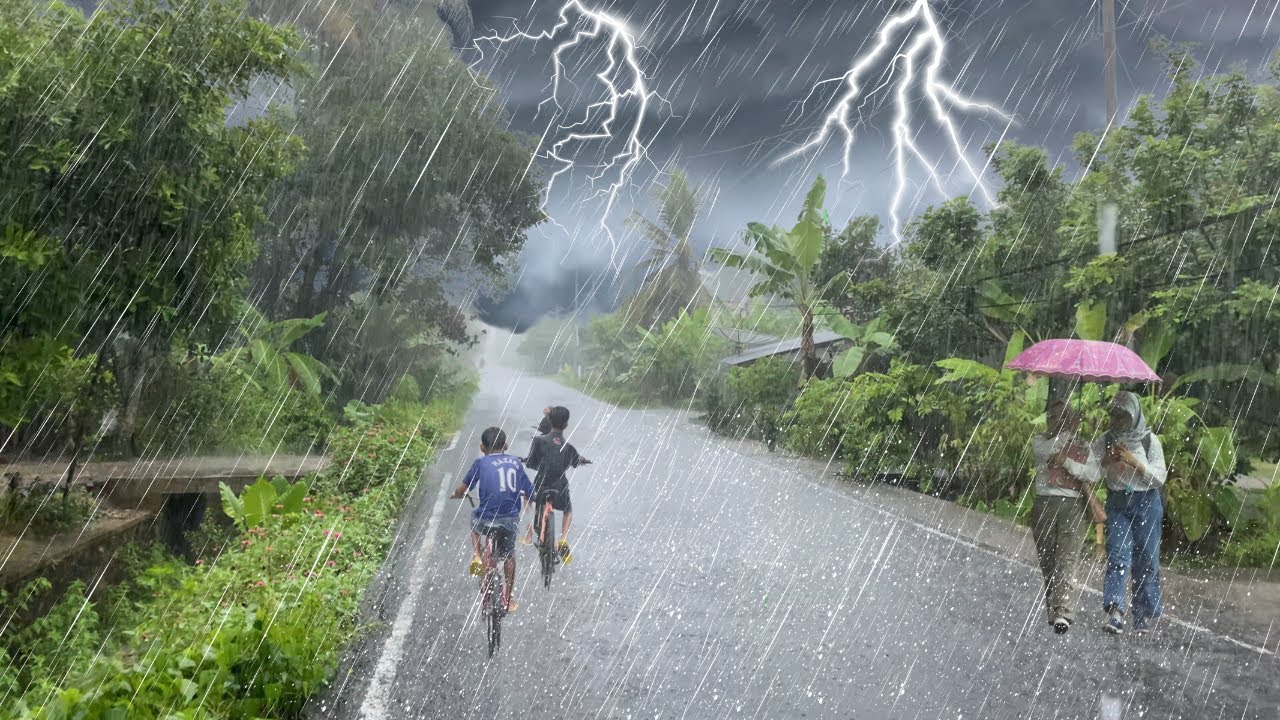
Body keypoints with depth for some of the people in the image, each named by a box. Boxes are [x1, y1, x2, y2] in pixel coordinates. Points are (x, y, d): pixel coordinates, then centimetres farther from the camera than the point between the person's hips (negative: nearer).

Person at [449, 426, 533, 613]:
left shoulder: (481, 463, 0)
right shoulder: (516, 462, 9)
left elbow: (462, 489, -3)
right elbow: (529, 493, 12)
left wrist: (455, 495, 20)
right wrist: (525, 502, 34)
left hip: (487, 519, -2)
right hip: (511, 519, 2)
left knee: (475, 520, 34)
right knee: (508, 555, 24)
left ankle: (476, 556, 18)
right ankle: (510, 598, 30)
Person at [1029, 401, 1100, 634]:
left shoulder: (1083, 446, 16)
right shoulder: (1038, 440, 13)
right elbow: (1046, 450, -10)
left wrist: (1067, 462, -5)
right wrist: (1068, 432, -8)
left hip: (1073, 506, -1)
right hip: (1044, 504, 1)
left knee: (1067, 560, -6)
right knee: (1047, 562, -2)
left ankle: (1063, 612, -11)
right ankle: (1052, 610, -4)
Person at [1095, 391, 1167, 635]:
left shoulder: (1149, 440, 0)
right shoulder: (1106, 440, 5)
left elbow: (1160, 478, -4)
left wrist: (1133, 461, -15)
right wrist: (1108, 459, -15)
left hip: (1146, 502, -1)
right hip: (1117, 502, 1)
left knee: (1146, 560, 2)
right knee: (1117, 557, -10)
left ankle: (1144, 616, 11)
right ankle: (1115, 613, -17)